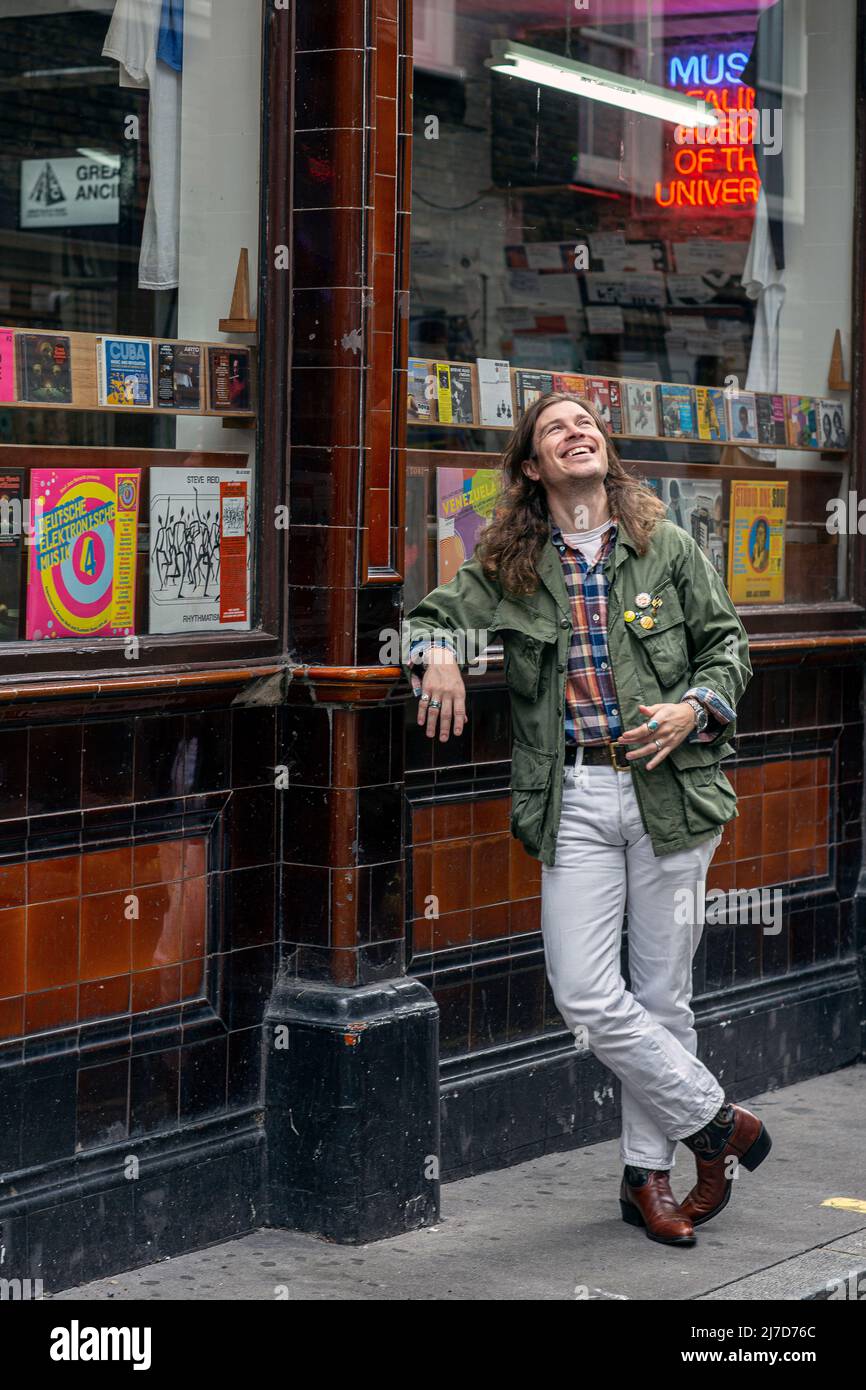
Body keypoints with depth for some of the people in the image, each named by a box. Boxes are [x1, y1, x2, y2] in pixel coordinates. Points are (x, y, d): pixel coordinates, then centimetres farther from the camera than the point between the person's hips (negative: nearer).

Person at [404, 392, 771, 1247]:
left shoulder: (664, 547, 6)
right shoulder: (509, 565, 7)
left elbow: (725, 643, 10)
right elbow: (437, 614, 16)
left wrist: (694, 709, -8)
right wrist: (439, 654, -7)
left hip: (669, 787, 0)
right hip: (575, 799, 1)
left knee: (661, 993, 5)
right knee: (587, 999, -8)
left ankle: (647, 1173, 20)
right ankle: (719, 1124, 11)